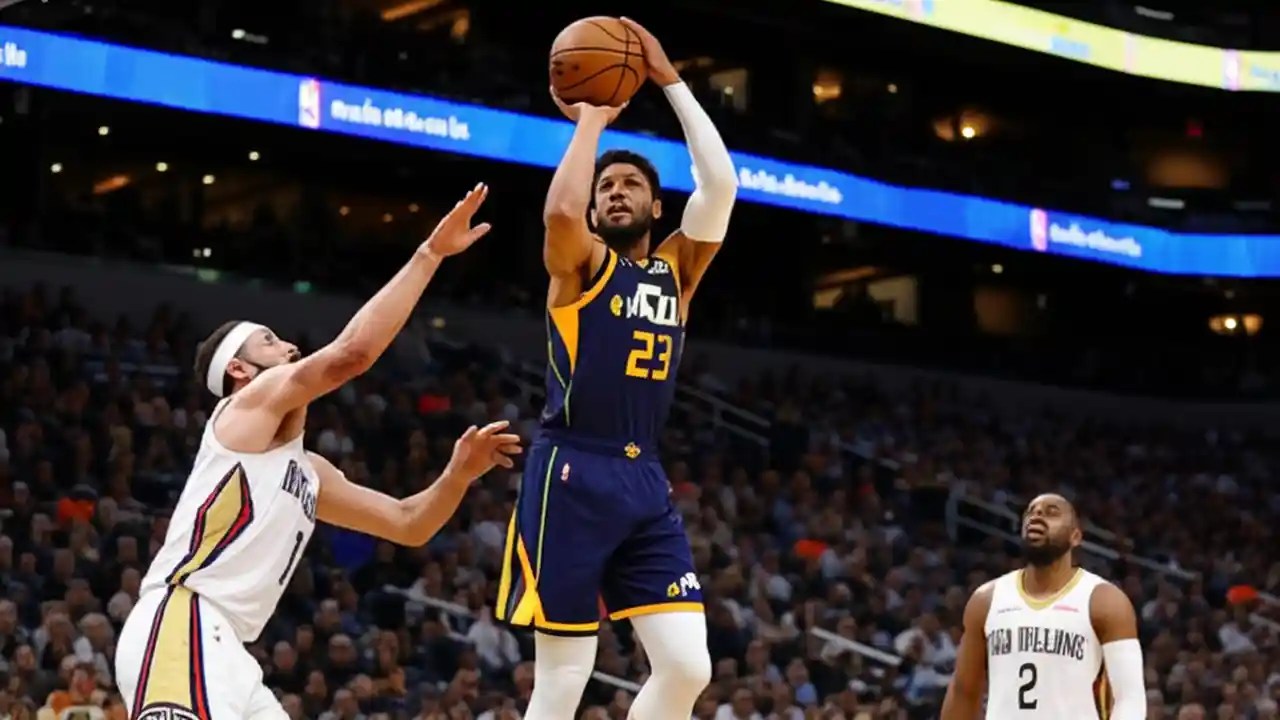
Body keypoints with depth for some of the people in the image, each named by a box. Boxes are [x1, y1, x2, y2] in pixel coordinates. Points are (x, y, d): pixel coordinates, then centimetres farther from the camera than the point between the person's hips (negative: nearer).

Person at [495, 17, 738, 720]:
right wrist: (591, 119, -8)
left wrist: (671, 82, 2)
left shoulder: (676, 269, 16)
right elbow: (561, 210, -22)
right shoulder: (581, 263, 2)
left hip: (645, 482, 5)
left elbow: (721, 185, 2)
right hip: (572, 475, -5)